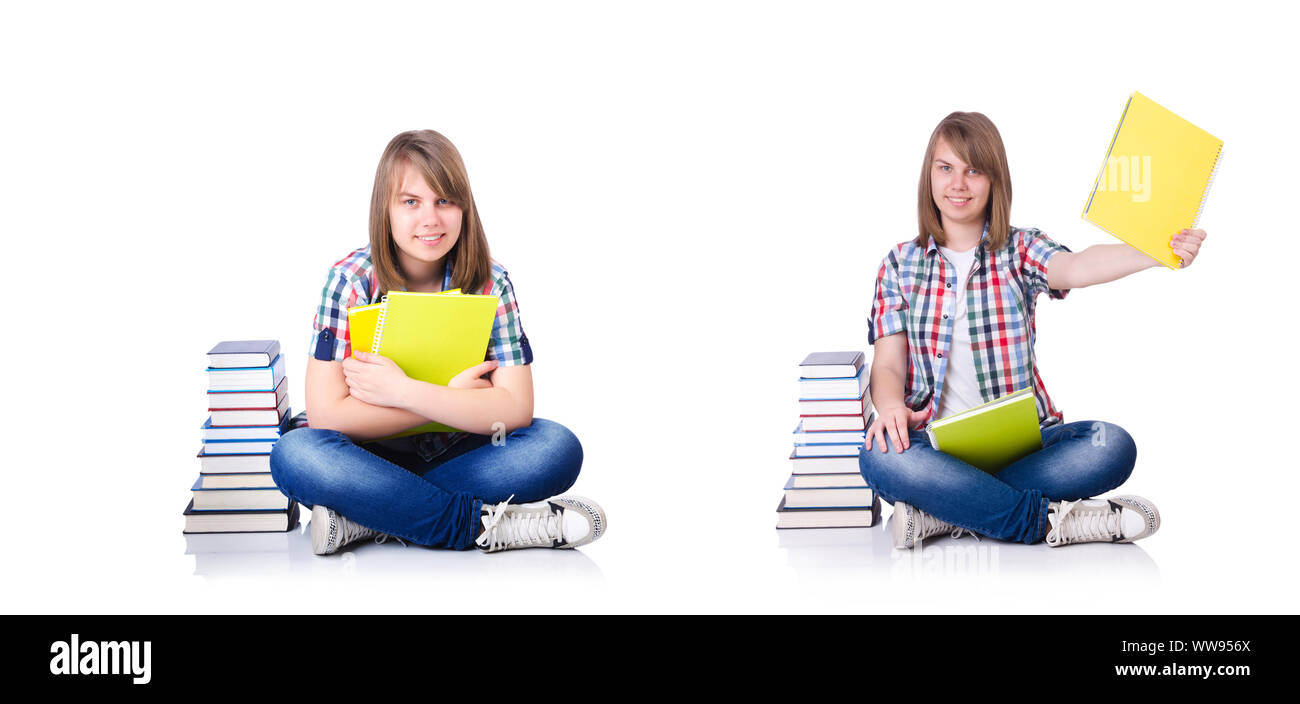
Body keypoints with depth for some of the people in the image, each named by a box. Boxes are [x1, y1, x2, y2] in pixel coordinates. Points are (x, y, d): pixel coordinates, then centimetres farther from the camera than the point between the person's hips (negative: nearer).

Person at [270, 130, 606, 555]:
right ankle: (485, 524, -28)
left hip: (459, 458, 1)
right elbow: (325, 414, -20)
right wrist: (453, 398, -21)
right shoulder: (352, 280, -11)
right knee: (294, 454, -32)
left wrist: (401, 391, -24)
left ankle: (364, 521, -25)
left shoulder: (489, 283, -8)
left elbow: (515, 409, -17)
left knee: (558, 448, -25)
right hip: (371, 461, -1)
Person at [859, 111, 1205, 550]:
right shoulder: (901, 264, 10)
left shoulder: (1020, 250, 7)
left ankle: (940, 515, -25)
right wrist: (890, 406, -23)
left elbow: (1074, 268, -16)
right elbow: (889, 365, 3)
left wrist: (1157, 253, -38)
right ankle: (1049, 519, -24)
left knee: (1112, 447, -27)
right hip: (936, 443, -1)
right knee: (881, 457, -35)